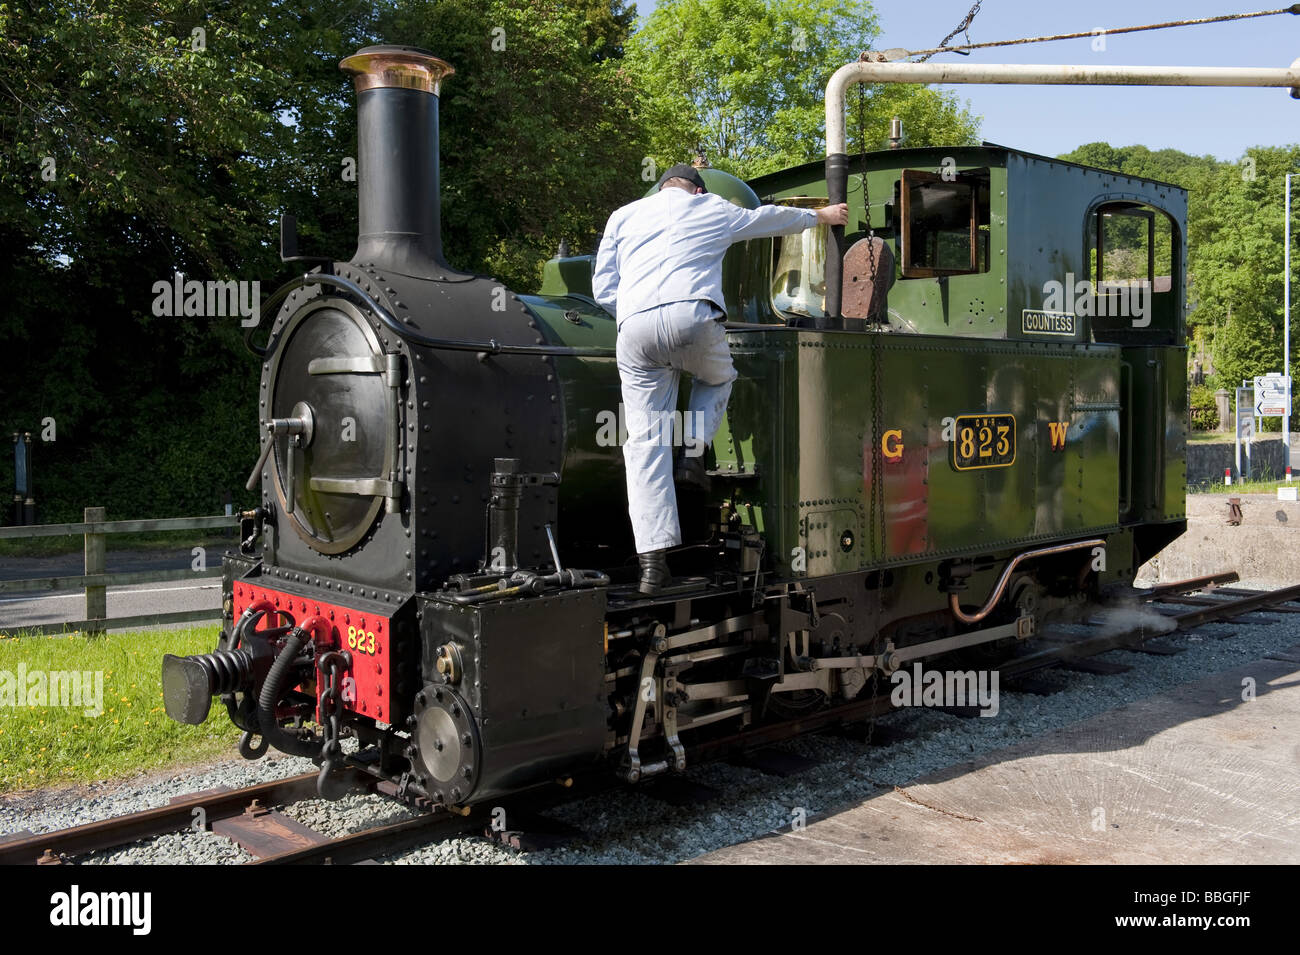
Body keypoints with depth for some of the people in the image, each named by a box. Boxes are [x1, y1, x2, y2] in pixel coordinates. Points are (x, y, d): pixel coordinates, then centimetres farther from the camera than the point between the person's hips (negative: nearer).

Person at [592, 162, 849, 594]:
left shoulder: (624, 215, 28)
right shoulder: (713, 208, 25)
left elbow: (603, 287, 19)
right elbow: (774, 217, 41)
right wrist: (820, 215, 58)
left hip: (634, 328, 1)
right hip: (693, 316, -1)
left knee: (645, 441, 1)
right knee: (718, 379, 32)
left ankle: (652, 559, -6)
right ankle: (692, 454, 10)